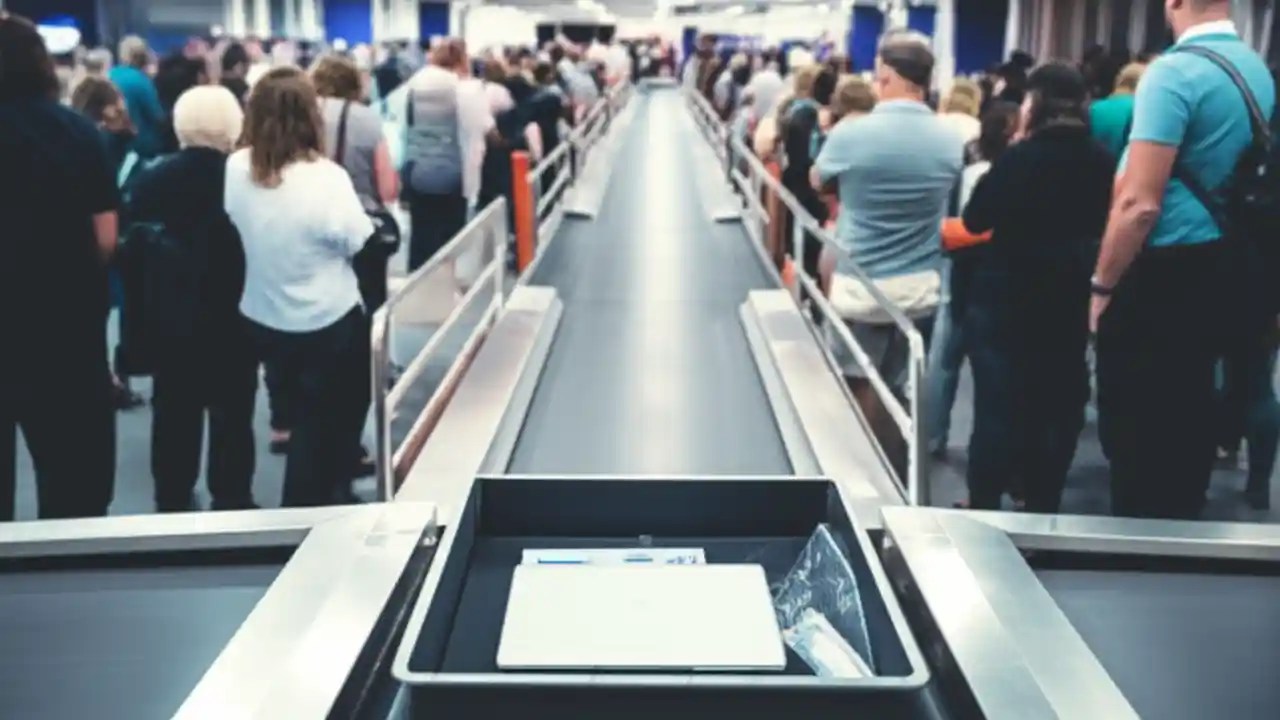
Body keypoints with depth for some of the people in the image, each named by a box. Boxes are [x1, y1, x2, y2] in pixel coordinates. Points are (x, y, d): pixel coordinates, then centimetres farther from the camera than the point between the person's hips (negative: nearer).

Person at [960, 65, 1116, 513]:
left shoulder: (1021, 158, -15)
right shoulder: (1103, 162, 0)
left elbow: (975, 219, -7)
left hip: (1007, 298, -4)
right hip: (1069, 300, 5)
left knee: (998, 404, 3)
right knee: (1056, 404, 13)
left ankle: (984, 504, 8)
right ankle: (1043, 504, 21)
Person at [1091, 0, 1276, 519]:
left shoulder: (1174, 72, -18)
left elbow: (1140, 203, -23)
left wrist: (1103, 285, -11)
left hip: (1166, 277, -8)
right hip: (1226, 272, 8)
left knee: (1135, 429, 3)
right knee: (1188, 421, 19)